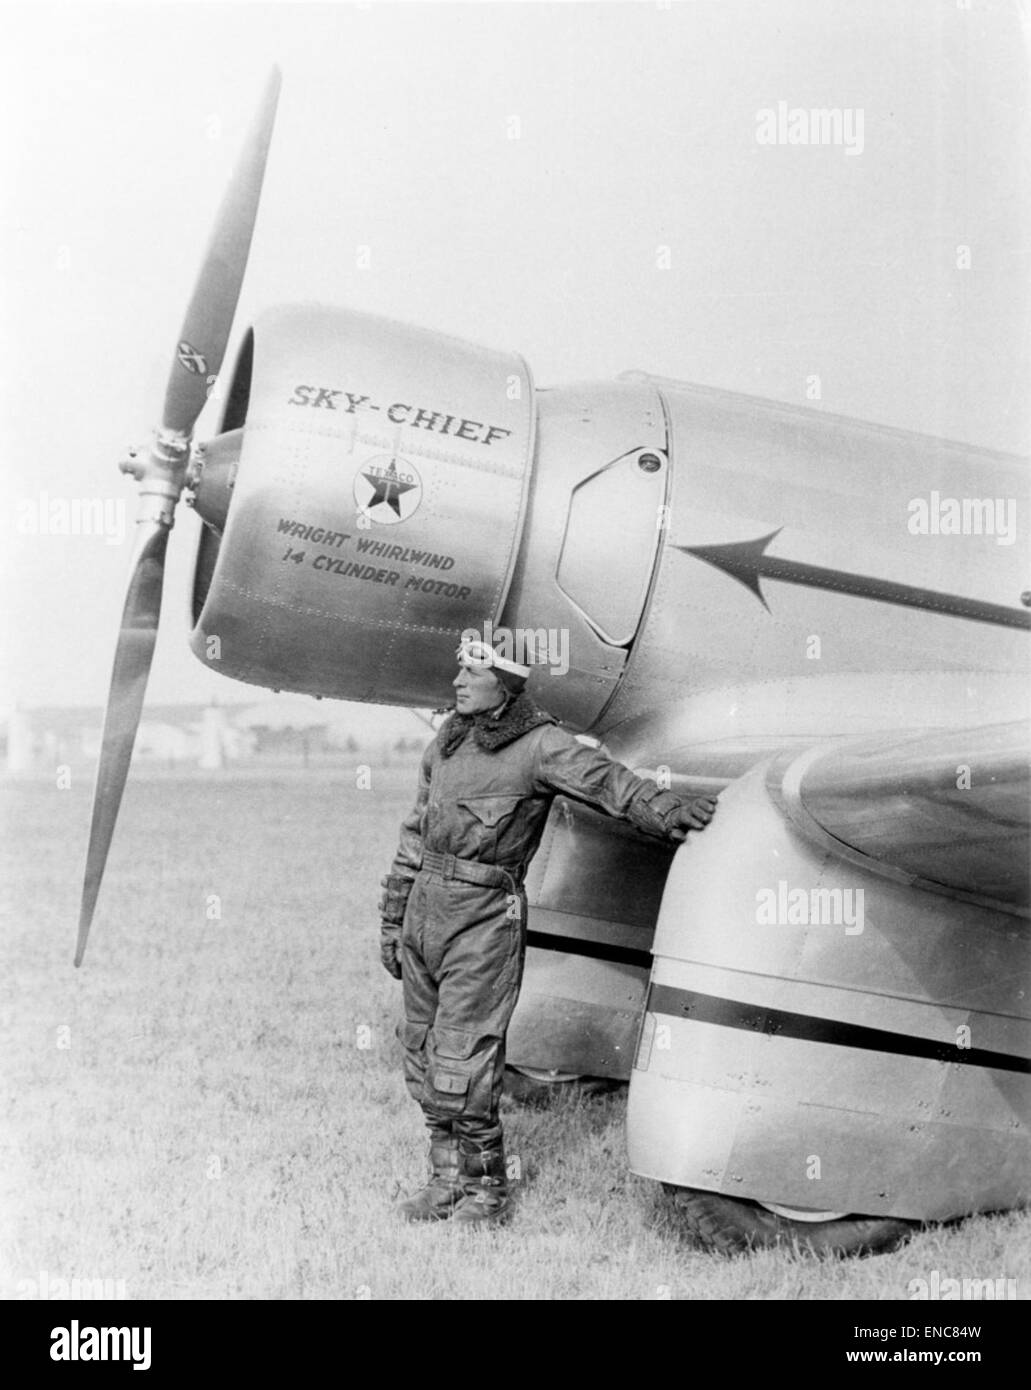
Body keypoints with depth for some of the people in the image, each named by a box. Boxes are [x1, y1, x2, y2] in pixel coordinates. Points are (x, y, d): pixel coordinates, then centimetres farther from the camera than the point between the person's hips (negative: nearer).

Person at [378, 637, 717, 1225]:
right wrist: (392, 918, 19)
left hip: (485, 918, -7)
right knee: (423, 1062, 12)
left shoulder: (540, 745, -9)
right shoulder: (448, 741, 12)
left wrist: (665, 808, -44)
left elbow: (605, 778, -24)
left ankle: (487, 1188, 11)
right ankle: (448, 1181, 26)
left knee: (462, 1065, -7)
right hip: (424, 910, 7)